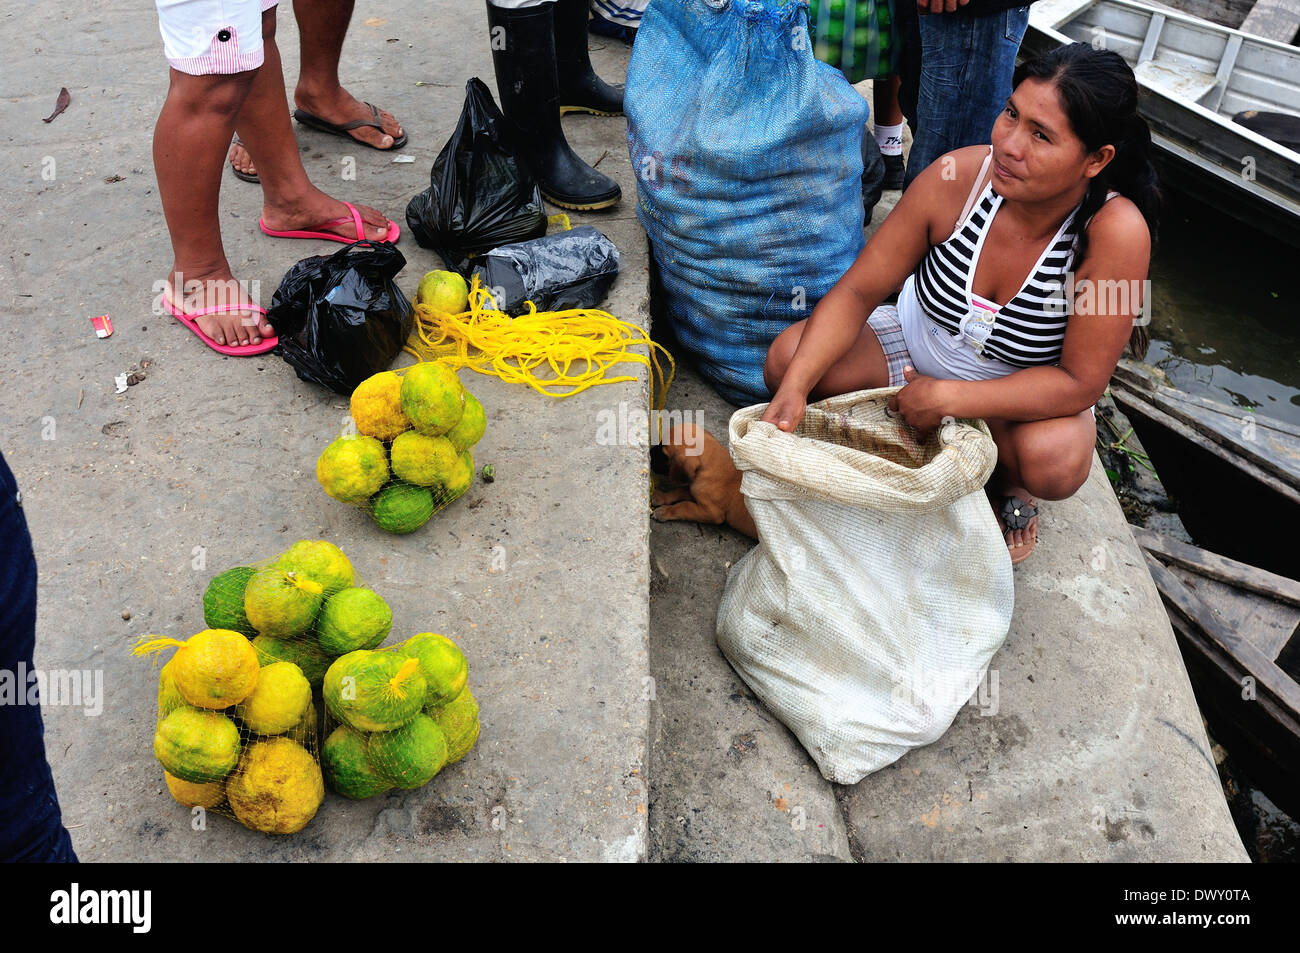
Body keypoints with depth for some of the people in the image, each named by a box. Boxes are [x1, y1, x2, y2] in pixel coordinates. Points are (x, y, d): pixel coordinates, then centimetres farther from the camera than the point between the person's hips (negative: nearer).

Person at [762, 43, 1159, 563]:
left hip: (1028, 388, -2)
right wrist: (795, 387, -33)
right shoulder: (958, 176, -26)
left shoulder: (1116, 231, -31)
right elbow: (857, 291, -19)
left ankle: (1012, 479, 5)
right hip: (917, 344, 2)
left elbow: (1080, 382, -25)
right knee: (788, 356, -20)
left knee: (1055, 460, -35)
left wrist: (948, 398, -32)